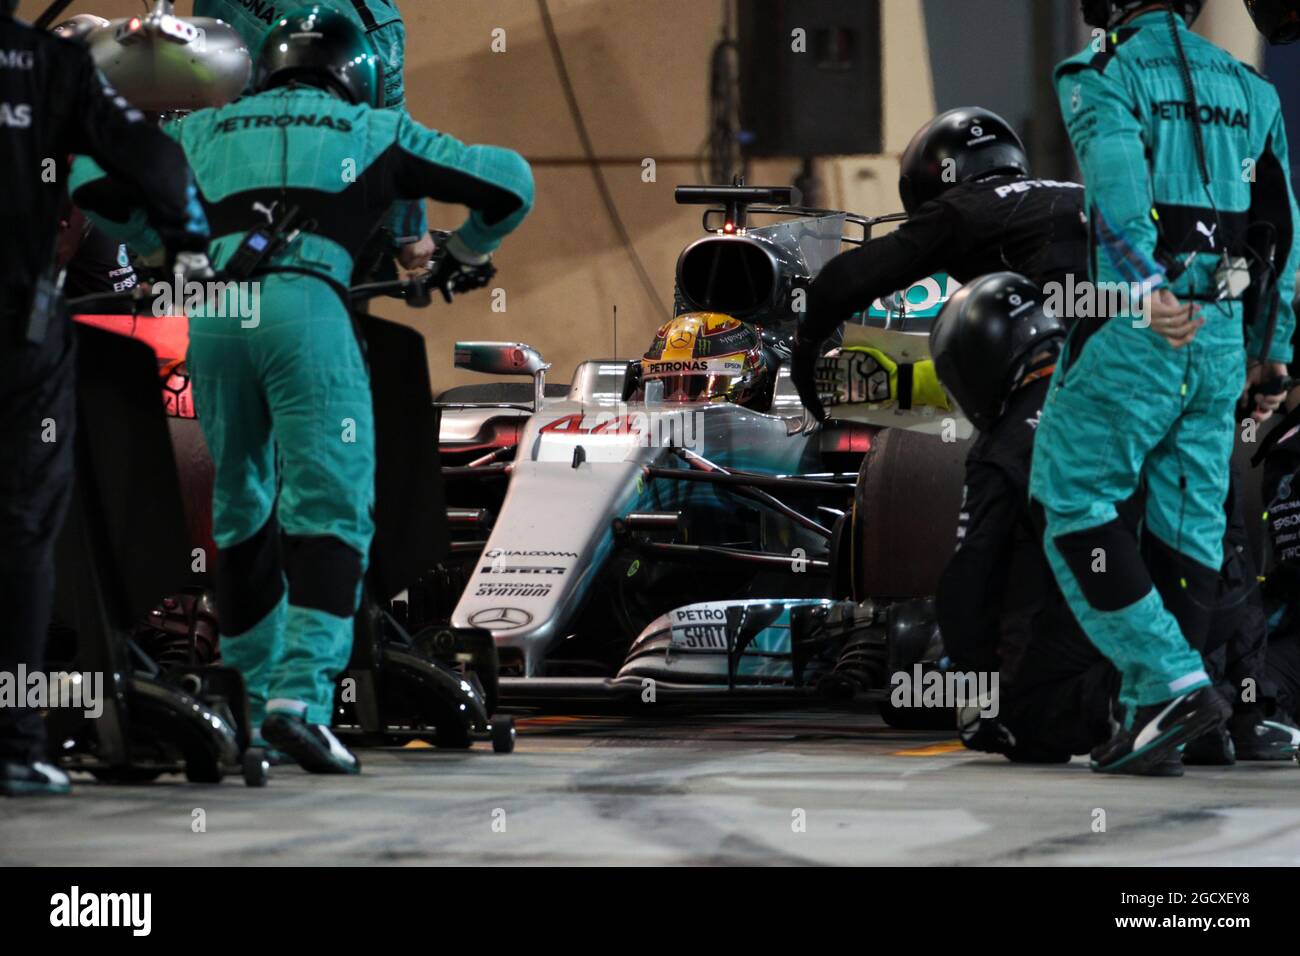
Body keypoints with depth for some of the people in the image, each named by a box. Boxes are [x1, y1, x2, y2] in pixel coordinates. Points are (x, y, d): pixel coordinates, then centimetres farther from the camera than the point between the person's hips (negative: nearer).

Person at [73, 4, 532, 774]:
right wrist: (470, 251, 43)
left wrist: (162, 241, 44)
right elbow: (508, 181, 23)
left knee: (241, 508, 19)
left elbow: (92, 182, 28)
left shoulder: (209, 129, 28)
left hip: (214, 307, 3)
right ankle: (301, 695, -20)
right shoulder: (376, 131, 23)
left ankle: (261, 685, 23)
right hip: (306, 305, -3)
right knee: (331, 508, -4)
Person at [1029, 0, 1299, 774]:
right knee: (1189, 523, 9)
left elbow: (1116, 171, -25)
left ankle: (1174, 682, -8)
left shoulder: (1104, 76, -5)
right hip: (1220, 337, 6)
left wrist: (1148, 284, -38)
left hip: (1130, 332, -6)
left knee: (1074, 505, 3)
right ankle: (1153, 719, 10)